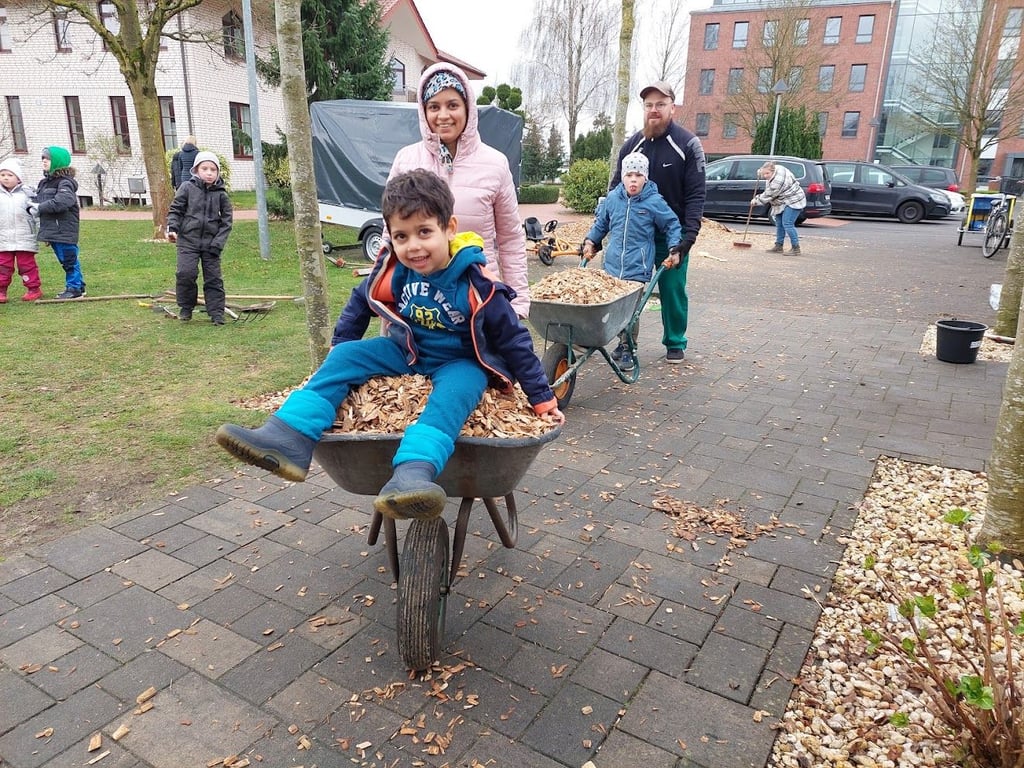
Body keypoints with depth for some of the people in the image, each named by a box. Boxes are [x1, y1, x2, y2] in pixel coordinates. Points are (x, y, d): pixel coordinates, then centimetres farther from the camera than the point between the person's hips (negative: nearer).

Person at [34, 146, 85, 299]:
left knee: (69, 259, -2)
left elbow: (63, 201, -27)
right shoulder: (45, 182, 15)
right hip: (52, 229, 9)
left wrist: (40, 208, -21)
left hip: (64, 230, -9)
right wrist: (33, 205, -1)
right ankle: (78, 286, 23)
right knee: (65, 260, 15)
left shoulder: (65, 182, -12)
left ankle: (74, 288, 5)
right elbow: (40, 201, 20)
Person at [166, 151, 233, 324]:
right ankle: (186, 307, 10)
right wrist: (172, 228, -11)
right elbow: (175, 210, 4)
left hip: (211, 243, 1)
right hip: (188, 240, -1)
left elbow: (227, 220, 3)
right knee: (185, 273, -12)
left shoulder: (221, 194, 1)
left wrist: (218, 242, -5)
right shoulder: (187, 188, -1)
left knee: (213, 278, 3)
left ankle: (217, 313, 12)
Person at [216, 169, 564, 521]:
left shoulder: (475, 283, -21)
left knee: (453, 392, -38)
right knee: (344, 357, -14)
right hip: (407, 353, 5)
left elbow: (513, 339, -14)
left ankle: (412, 474, -64)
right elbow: (360, 302, 9)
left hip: (461, 363, -5)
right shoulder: (390, 270, -11)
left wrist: (543, 399, -12)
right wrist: (339, 347, 14)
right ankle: (289, 439, -30)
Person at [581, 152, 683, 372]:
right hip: (611, 265, 4)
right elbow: (601, 223, 22)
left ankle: (628, 349, 11)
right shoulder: (613, 198, 5)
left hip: (637, 269, -3)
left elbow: (672, 226, 8)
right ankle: (623, 342, 27)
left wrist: (675, 249, 1)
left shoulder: (654, 202, -4)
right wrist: (590, 241, 16)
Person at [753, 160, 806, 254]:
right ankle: (778, 246, 19)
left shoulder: (778, 181, -31)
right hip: (783, 203, 11)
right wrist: (761, 172, 17)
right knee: (779, 224, 12)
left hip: (793, 202, -11)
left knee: (787, 224, -17)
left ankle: (796, 248, -11)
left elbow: (768, 195, -23)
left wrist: (756, 200, -10)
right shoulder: (776, 168, -2)